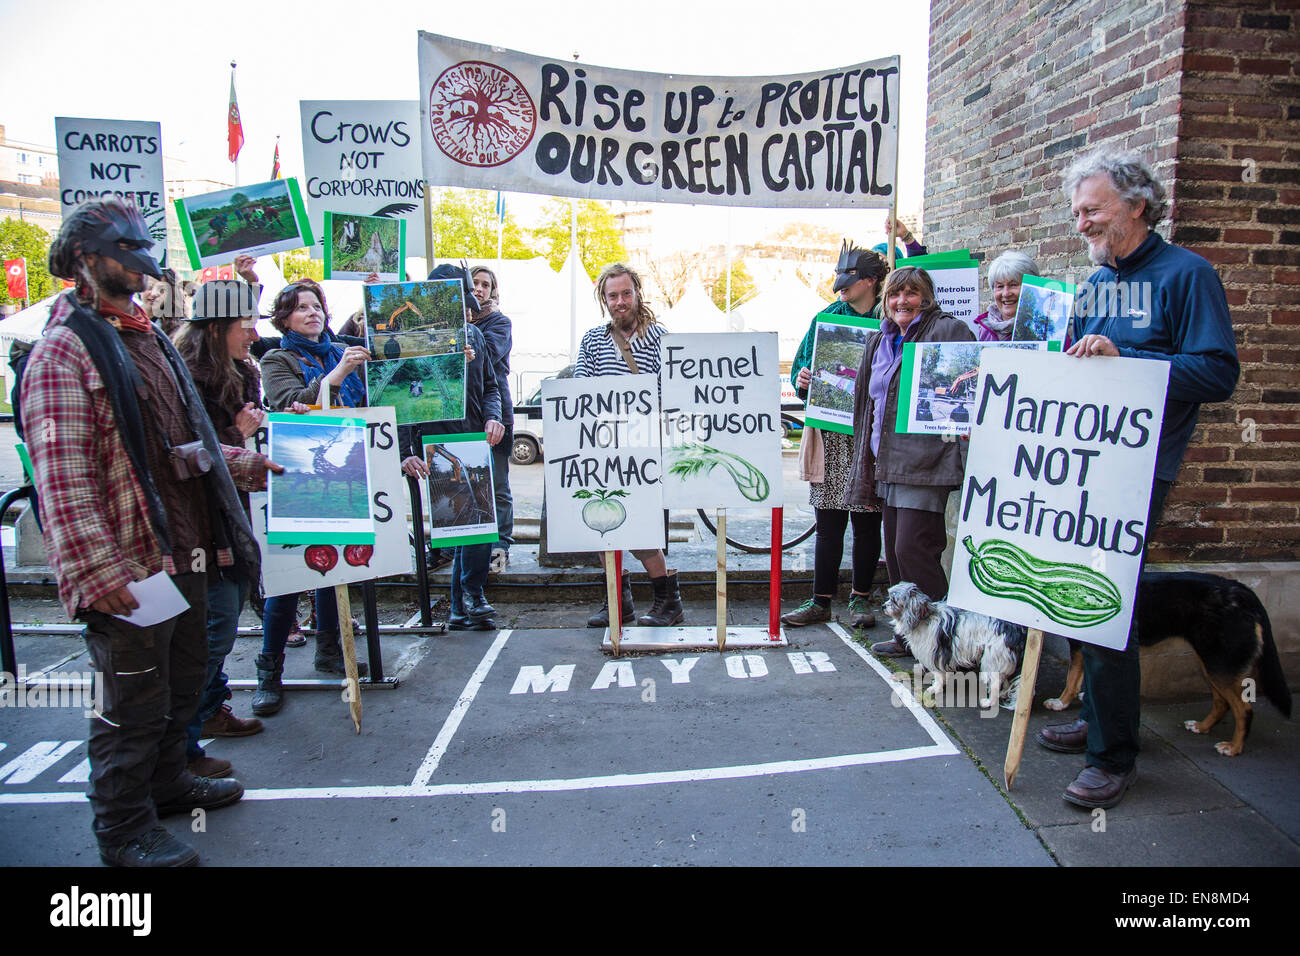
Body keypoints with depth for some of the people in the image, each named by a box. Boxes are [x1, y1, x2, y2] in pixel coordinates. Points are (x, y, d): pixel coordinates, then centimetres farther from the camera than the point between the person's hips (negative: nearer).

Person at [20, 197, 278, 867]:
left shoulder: (149, 341, 16)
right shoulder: (64, 350, -13)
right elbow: (65, 485, -20)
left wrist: (259, 466, 15)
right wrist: (106, 580, -24)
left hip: (185, 559, 9)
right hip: (127, 573, -9)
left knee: (180, 687, 23)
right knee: (133, 706, 5)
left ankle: (167, 782, 43)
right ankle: (124, 833, 24)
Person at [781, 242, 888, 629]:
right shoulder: (827, 317, 11)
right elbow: (802, 367, 14)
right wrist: (801, 381, -6)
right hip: (830, 434, 2)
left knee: (867, 521, 6)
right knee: (829, 523, 5)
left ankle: (860, 598, 20)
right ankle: (821, 601, 13)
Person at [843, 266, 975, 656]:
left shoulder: (949, 331, -4)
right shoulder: (880, 341, 19)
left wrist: (966, 455, -17)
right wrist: (868, 467, 24)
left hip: (926, 461, -8)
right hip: (887, 464, 8)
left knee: (912, 549, -12)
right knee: (895, 552, 10)